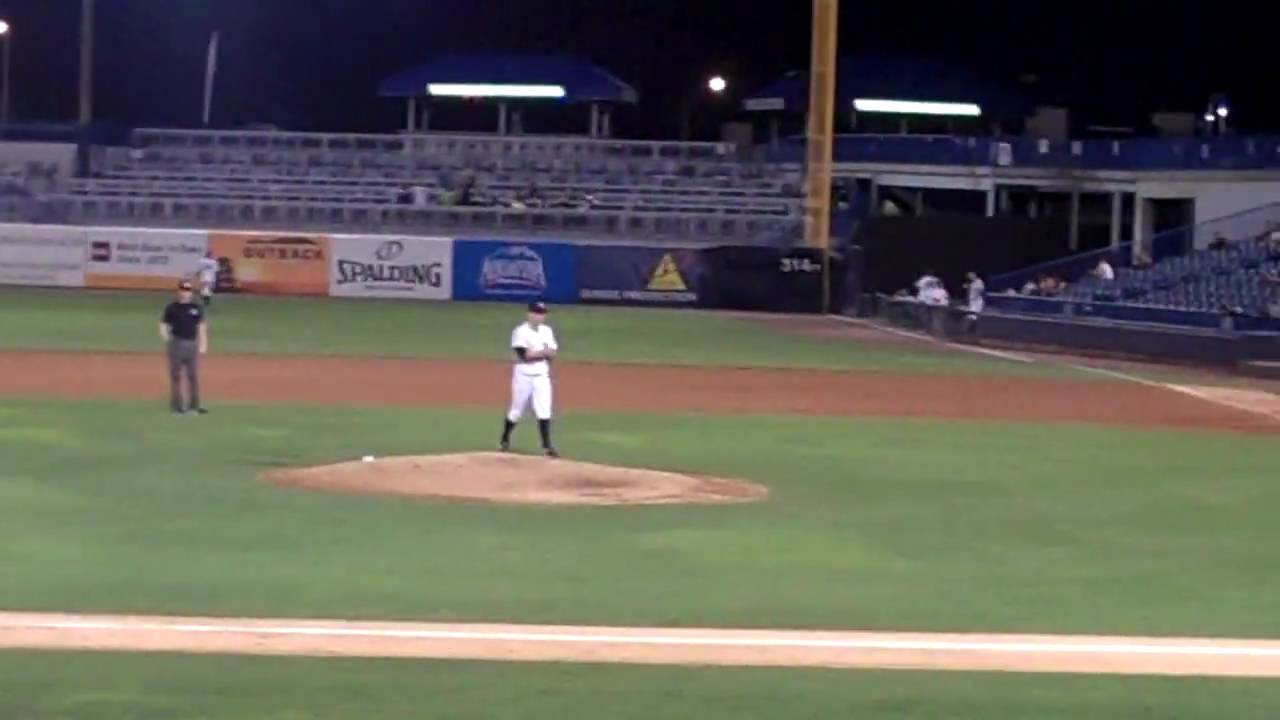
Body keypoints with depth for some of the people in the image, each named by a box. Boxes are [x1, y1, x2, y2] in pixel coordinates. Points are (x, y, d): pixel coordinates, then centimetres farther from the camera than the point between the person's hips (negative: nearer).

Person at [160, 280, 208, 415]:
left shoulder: (196, 307, 7)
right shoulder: (171, 308, 0)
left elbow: (201, 326, 11)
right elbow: (164, 326, 1)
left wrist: (203, 344, 5)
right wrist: (167, 339, -16)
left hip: (192, 344, 3)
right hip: (176, 344, -3)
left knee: (194, 376, 5)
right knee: (175, 375, 1)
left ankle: (194, 406, 12)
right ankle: (177, 406, 5)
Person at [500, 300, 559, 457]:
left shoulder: (547, 331, 8)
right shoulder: (521, 331, -10)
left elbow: (553, 354, 4)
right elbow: (524, 354, -20)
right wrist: (543, 352, -17)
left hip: (542, 375, 4)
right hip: (523, 375, -4)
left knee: (544, 410, -4)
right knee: (517, 410, 6)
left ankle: (547, 446, -4)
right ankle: (505, 440, 26)